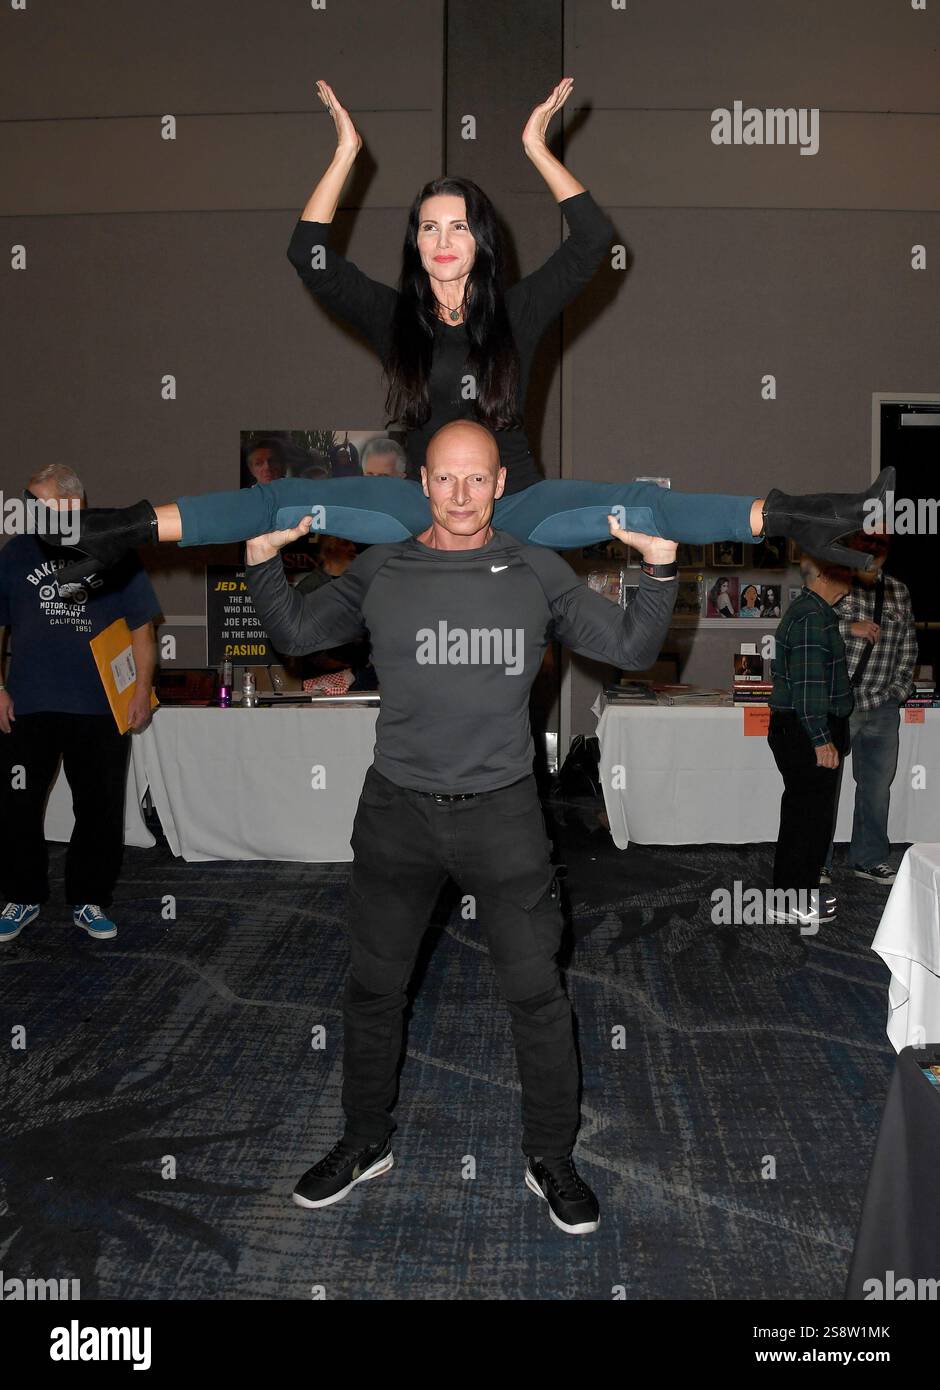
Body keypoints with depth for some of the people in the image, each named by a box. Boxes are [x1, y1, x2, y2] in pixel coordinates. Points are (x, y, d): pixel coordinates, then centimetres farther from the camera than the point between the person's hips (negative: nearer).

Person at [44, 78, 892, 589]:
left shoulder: (519, 312, -3)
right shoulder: (395, 317, 0)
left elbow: (595, 241, -10)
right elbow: (311, 257, -7)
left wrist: (538, 149, -14)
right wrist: (347, 148, -9)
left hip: (517, 500, -1)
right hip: (421, 501, 1)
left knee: (640, 510, -24)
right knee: (284, 502, -17)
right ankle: (126, 531, -18)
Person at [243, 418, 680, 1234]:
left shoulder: (538, 573, 1)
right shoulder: (381, 571, 3)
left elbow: (632, 650, 4)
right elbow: (297, 633, 12)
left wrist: (659, 567, -7)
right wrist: (264, 559, -1)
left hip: (502, 809, -1)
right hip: (397, 809, 2)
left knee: (537, 995, 6)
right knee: (374, 988, 15)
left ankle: (552, 1158, 27)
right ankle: (366, 1142, 37)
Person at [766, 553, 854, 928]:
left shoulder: (810, 610, 16)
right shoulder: (812, 616, -18)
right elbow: (808, 682, -24)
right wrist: (820, 739, -25)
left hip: (792, 728, 11)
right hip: (807, 732, -11)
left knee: (804, 812, 17)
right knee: (808, 815, -5)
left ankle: (802, 892, 28)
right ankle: (791, 904, 2)